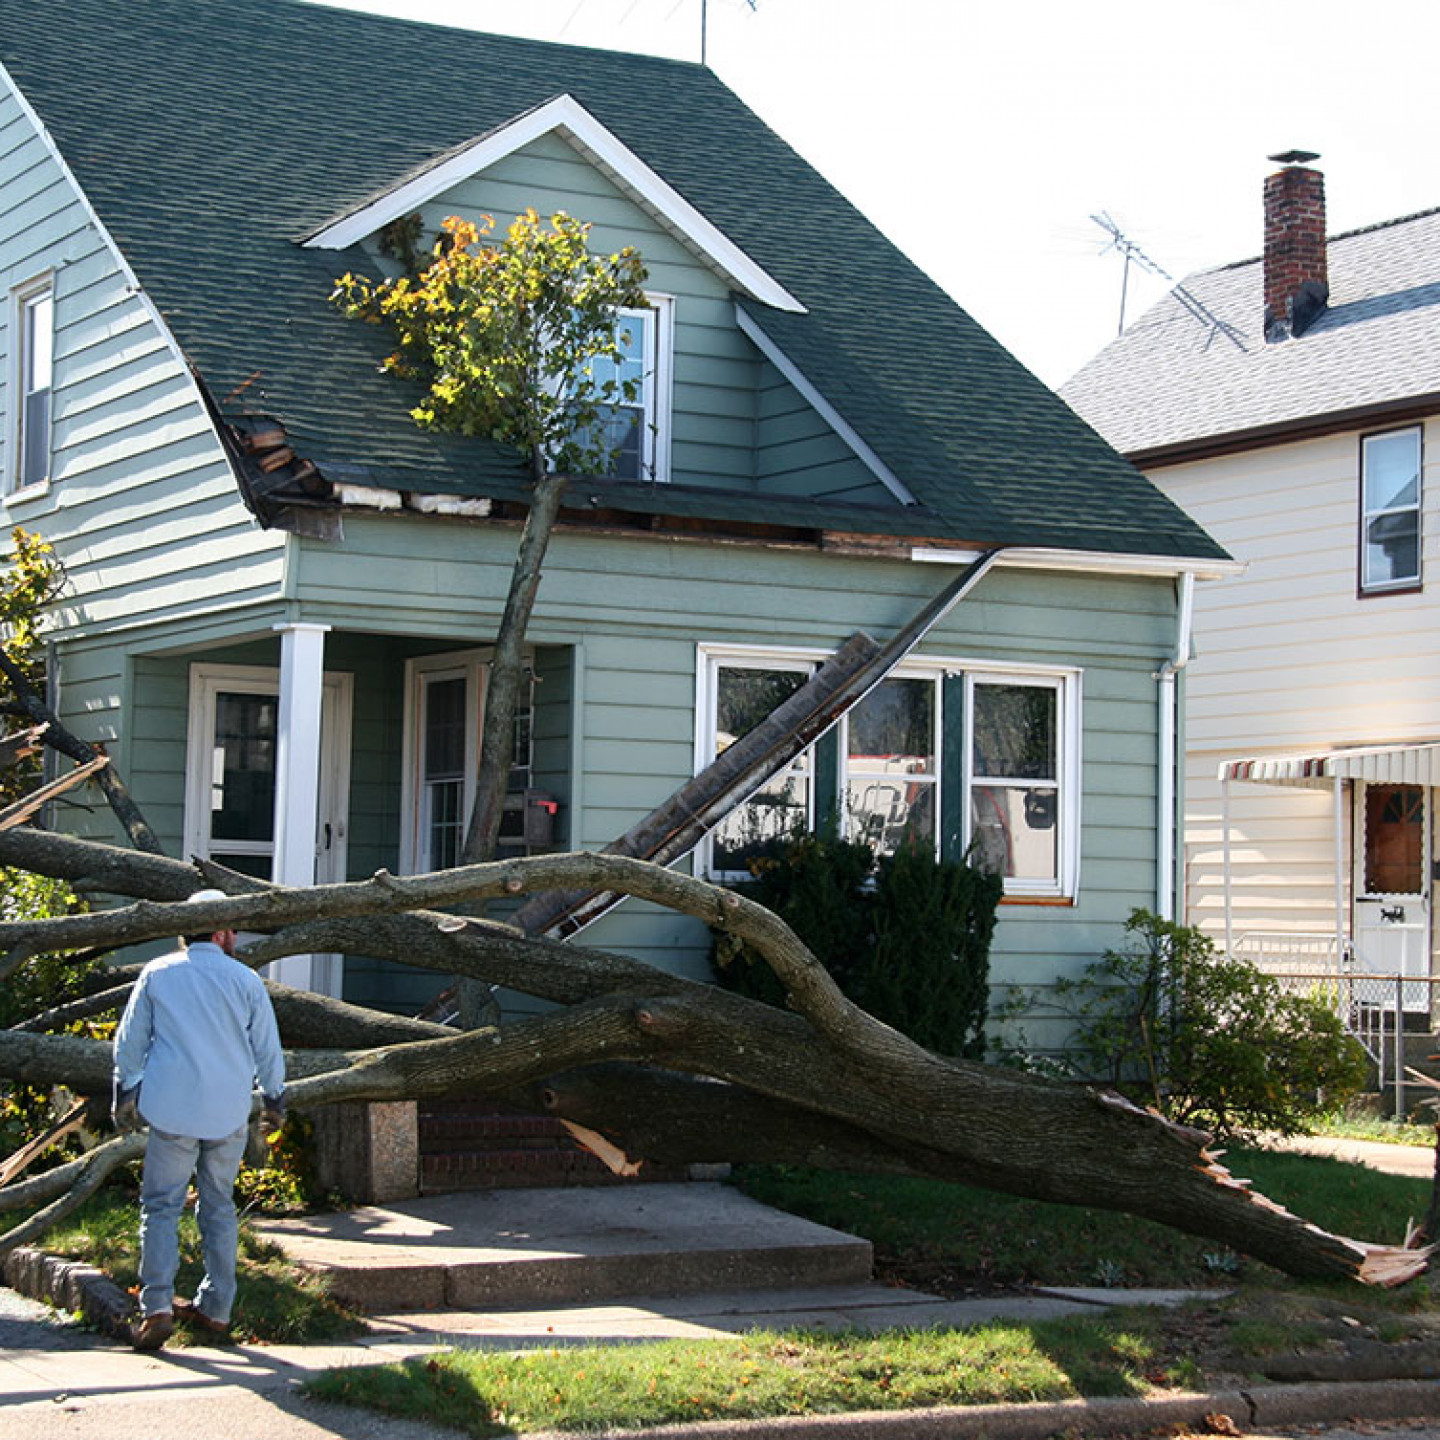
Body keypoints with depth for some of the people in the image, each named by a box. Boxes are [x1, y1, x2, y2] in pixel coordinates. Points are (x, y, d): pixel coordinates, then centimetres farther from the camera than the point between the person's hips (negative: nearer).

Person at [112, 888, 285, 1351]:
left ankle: (156, 1307, -13)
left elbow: (129, 1043, 7)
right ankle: (216, 1307, 14)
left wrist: (126, 1097, 19)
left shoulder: (157, 974, 3)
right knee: (219, 1207, 13)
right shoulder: (245, 980, 2)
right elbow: (268, 1051, 7)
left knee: (161, 1206, 0)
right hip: (229, 1113, 1)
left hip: (172, 1111, -1)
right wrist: (273, 1100, 22)